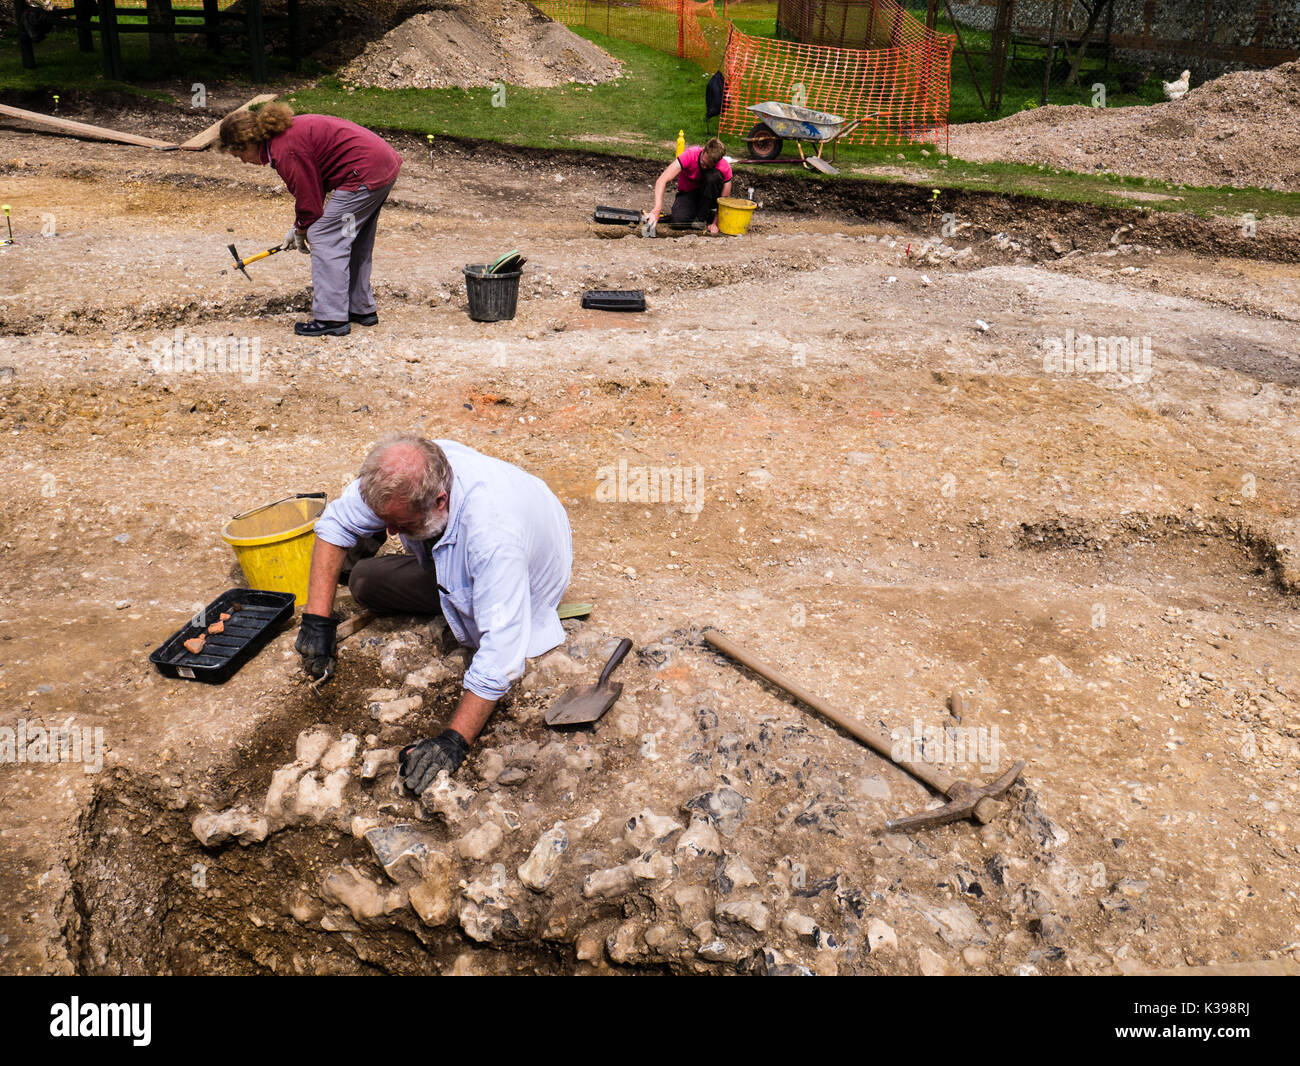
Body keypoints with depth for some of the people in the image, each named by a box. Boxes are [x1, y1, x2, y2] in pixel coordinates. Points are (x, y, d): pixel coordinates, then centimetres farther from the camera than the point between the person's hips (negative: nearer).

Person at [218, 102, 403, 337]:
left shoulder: (285, 151, -16)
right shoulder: (288, 132, 15)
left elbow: (309, 197, -10)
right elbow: (312, 187, 21)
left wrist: (301, 232, 8)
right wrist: (298, 228, 20)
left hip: (365, 173, -10)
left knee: (324, 238, -5)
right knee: (354, 243, 19)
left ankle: (332, 319, -4)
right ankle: (362, 309, 30)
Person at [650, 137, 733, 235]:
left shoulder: (725, 167, -24)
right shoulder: (689, 155, -28)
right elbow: (662, 180, -36)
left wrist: (715, 223, -23)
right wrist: (657, 209, -47)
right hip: (687, 193, 0)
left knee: (713, 176, -32)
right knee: (679, 219, -32)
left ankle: (701, 217, -16)